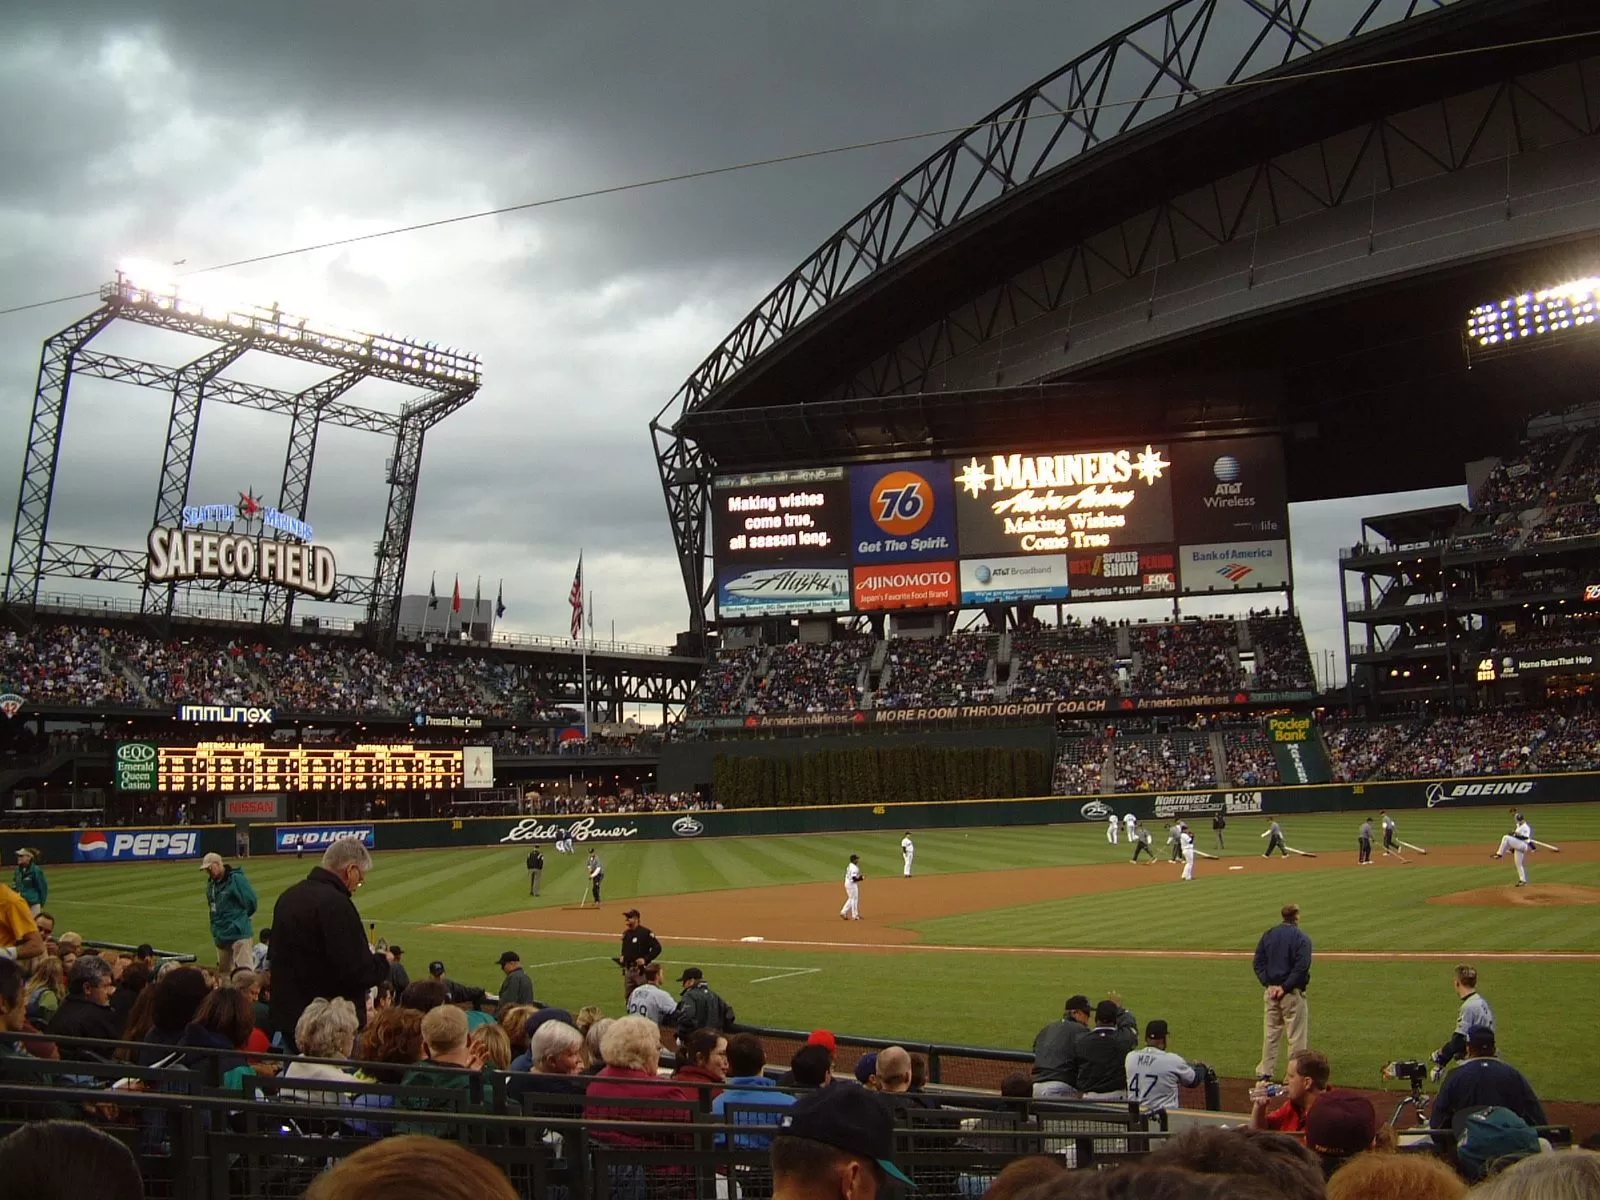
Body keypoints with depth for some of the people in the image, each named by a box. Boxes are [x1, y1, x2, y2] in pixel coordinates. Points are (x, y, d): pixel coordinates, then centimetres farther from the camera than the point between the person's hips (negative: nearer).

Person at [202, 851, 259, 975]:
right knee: (223, 971, 16)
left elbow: (250, 901, -10)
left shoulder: (236, 879, -12)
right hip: (220, 935, 9)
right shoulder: (211, 883, 12)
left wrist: (240, 917, 2)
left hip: (238, 933, -9)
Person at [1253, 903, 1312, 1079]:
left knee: (1270, 1033, 12)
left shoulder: (1268, 935, 8)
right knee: (1297, 1035, 2)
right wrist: (1285, 987, -14)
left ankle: (1265, 1071, 16)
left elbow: (1258, 962, 4)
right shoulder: (1301, 938, -9)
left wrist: (1269, 984, -3)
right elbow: (1301, 967, -18)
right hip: (1293, 992, -5)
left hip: (1270, 991, 5)